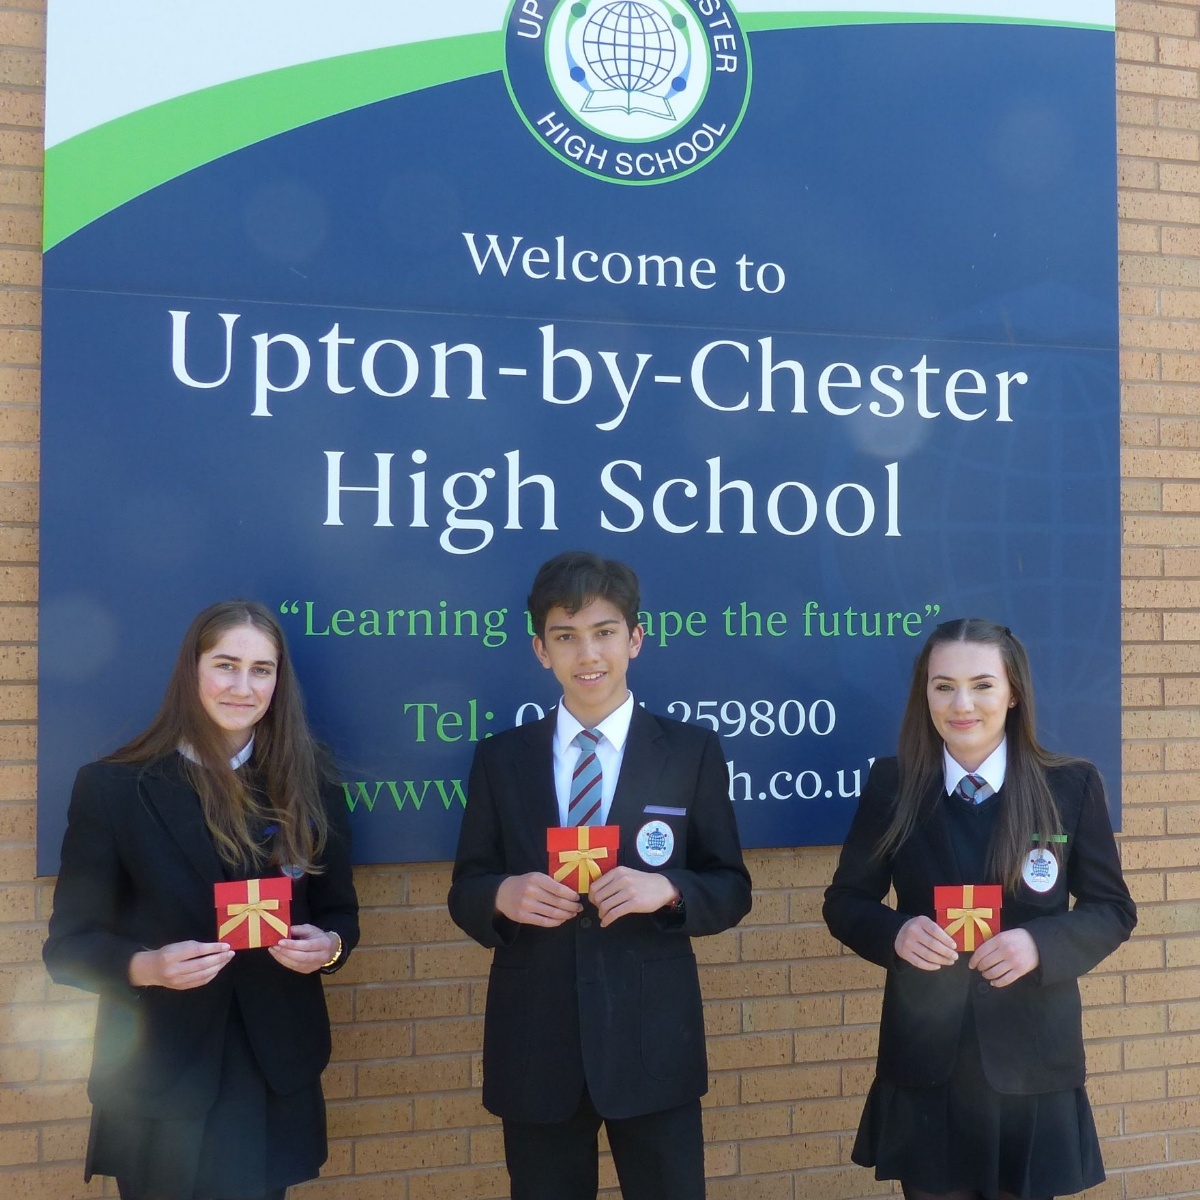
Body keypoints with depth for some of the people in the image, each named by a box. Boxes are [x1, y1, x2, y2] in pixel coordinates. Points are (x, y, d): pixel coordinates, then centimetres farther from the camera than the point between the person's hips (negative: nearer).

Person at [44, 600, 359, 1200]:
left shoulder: (306, 783, 2)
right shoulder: (112, 786, -6)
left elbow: (338, 910, 9)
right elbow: (69, 943, -5)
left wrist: (327, 945, -13)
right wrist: (143, 966, -24)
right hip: (157, 1085, -2)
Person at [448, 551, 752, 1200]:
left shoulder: (693, 752, 0)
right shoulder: (499, 758, 4)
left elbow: (731, 889, 2)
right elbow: (465, 891, 6)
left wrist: (667, 889, -19)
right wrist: (503, 895, -16)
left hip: (652, 1042, -1)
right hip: (534, 1046, 2)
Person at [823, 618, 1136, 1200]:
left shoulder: (1072, 785, -3)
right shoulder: (891, 784, -3)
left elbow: (1112, 909, 2)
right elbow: (845, 901, 5)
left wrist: (1041, 944, -17)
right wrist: (896, 932, -17)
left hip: (1031, 1062, 0)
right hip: (924, 1061, 0)